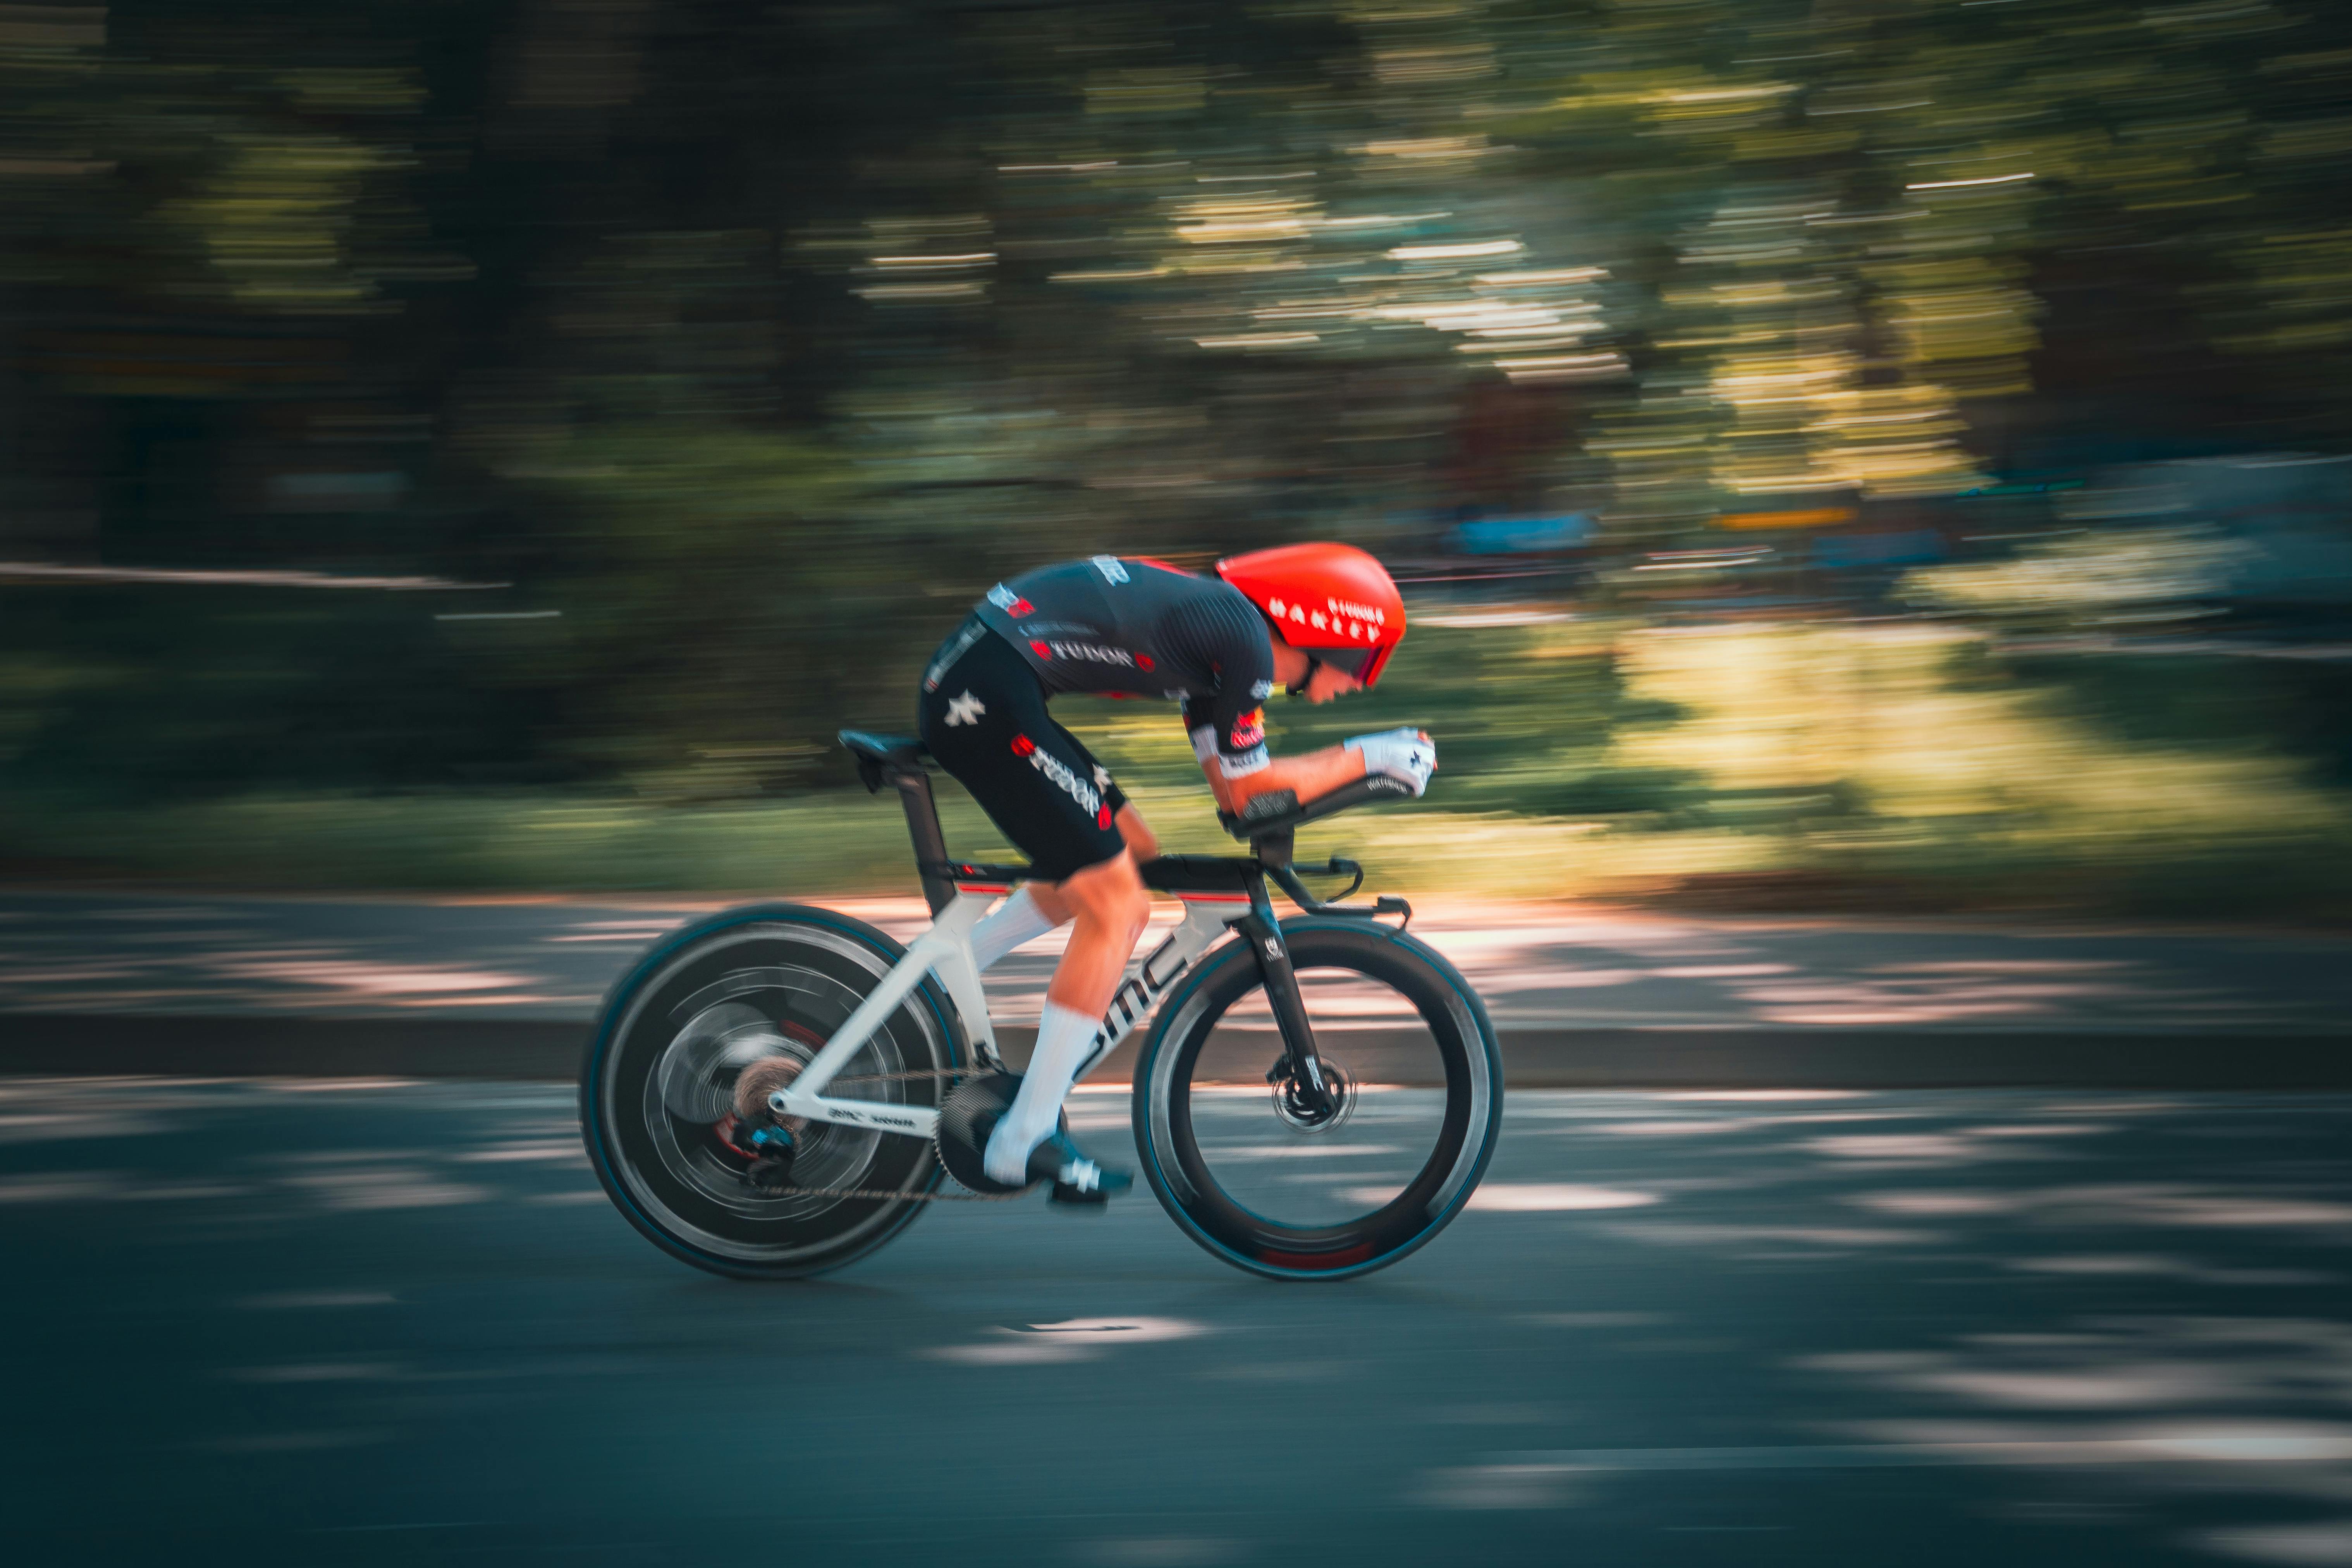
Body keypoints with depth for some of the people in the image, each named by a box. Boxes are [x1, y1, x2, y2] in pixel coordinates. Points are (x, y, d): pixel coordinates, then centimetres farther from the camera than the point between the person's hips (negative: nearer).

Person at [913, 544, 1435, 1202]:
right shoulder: (1243, 634, -8)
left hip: (964, 682, 10)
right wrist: (1367, 755, 5)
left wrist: (1356, 765, 21)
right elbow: (1248, 791, -3)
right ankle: (1025, 1142, -1)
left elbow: (1229, 787, 24)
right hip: (988, 695, -10)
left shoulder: (1218, 620, 21)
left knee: (1132, 853, 20)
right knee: (1116, 906, -5)